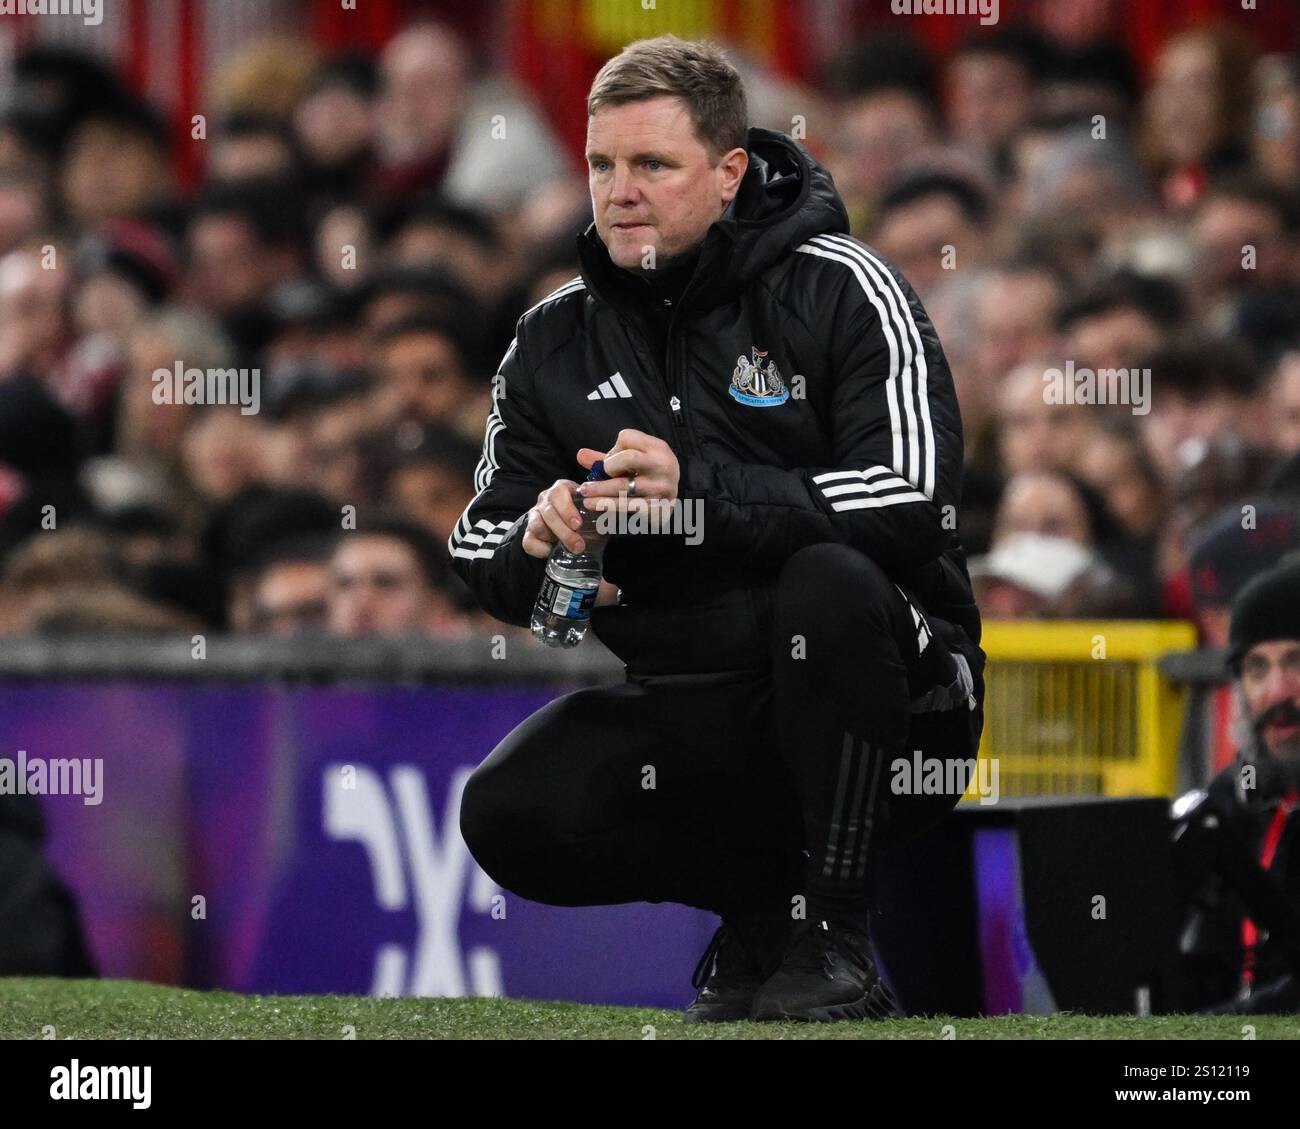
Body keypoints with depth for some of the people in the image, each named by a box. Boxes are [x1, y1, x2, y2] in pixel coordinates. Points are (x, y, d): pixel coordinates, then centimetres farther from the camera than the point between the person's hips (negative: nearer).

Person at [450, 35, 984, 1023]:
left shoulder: (840, 290, -8)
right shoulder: (556, 339, 8)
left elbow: (916, 502, -20)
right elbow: (482, 547, 8)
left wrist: (698, 494, -29)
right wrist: (535, 544, -18)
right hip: (685, 710, 4)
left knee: (829, 580, -36)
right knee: (508, 816, -22)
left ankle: (835, 943, -22)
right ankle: (762, 899, 5)